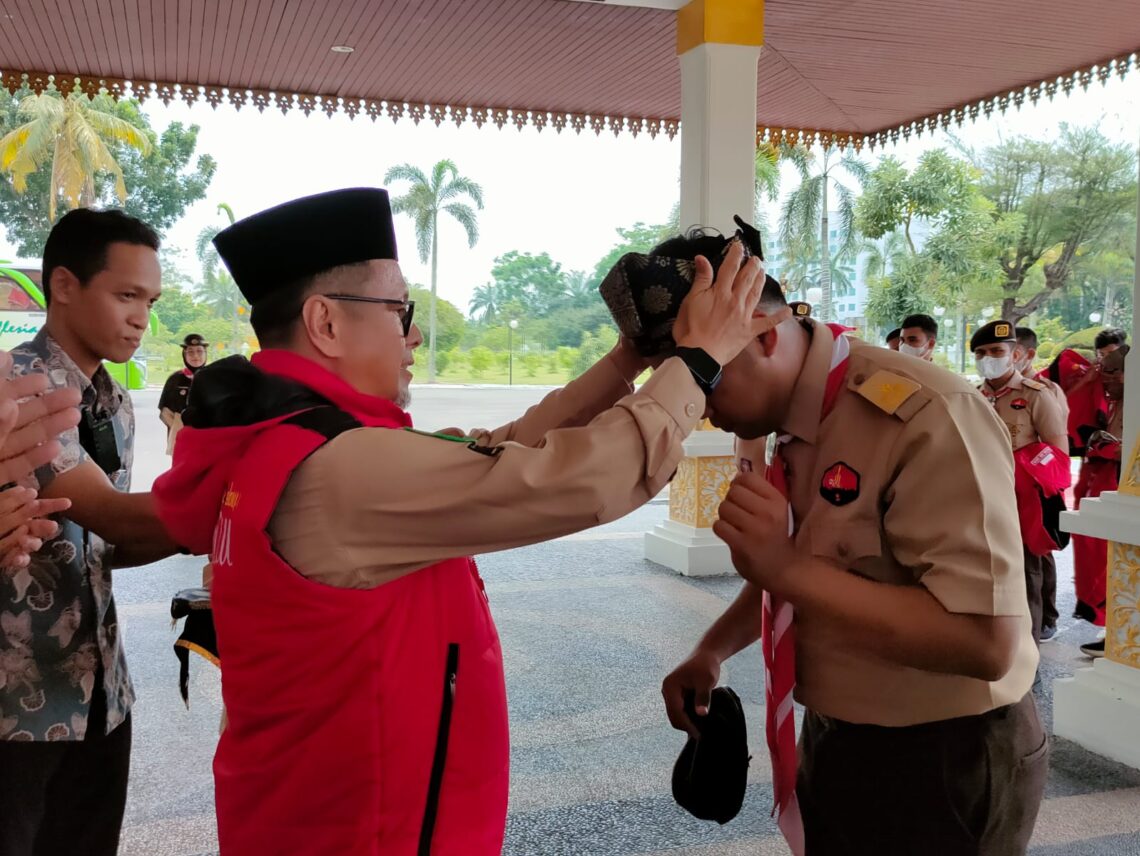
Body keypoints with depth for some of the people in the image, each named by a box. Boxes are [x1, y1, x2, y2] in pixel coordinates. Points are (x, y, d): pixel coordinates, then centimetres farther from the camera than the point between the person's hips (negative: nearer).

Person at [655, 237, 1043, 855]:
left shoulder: (926, 416, -26)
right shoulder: (764, 423, -1)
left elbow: (986, 642, -29)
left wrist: (787, 568, -34)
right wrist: (712, 651, -2)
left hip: (942, 763, -7)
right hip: (830, 739, 7)